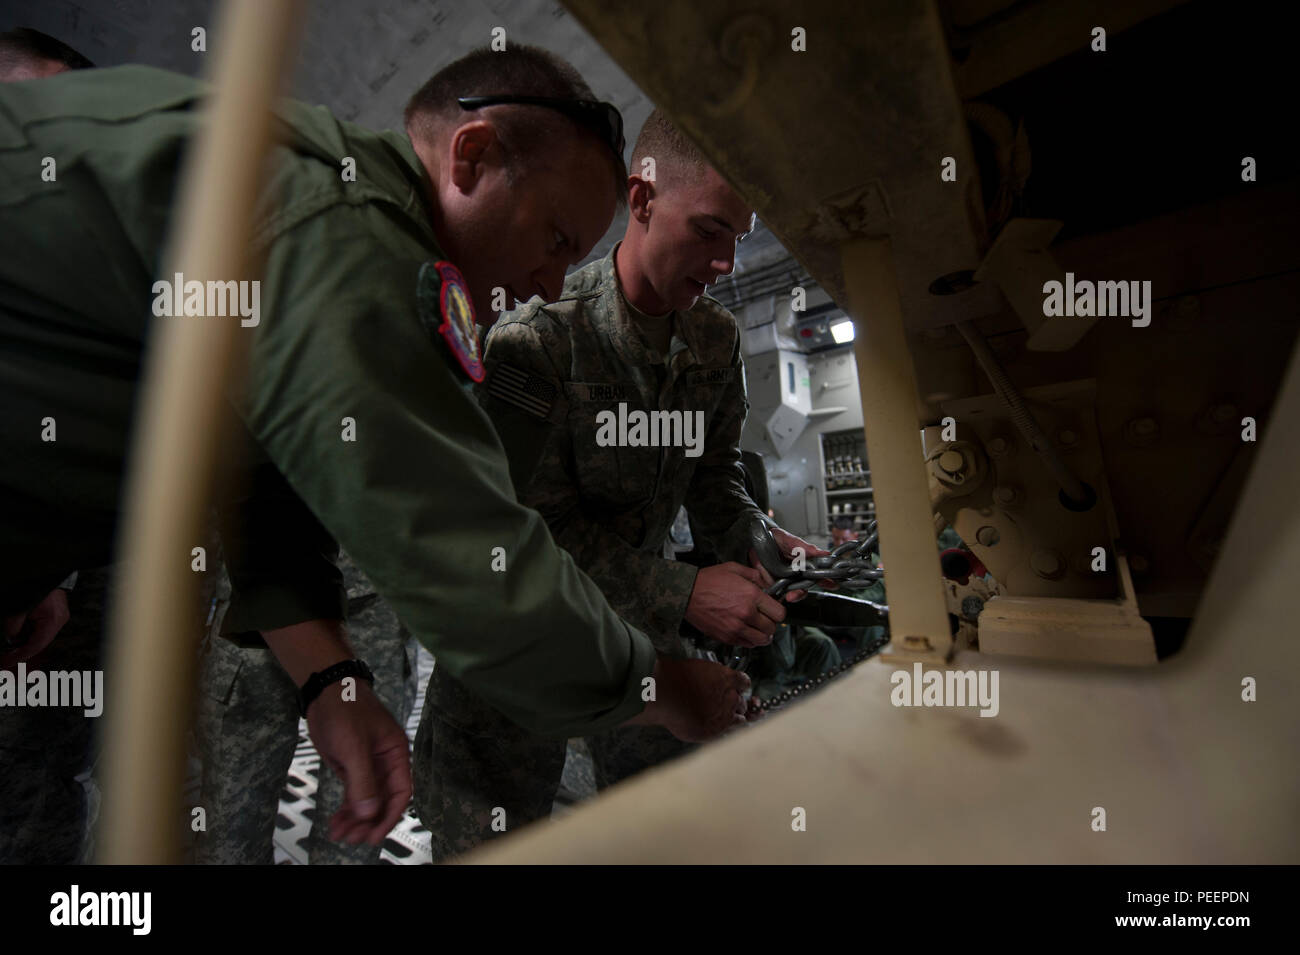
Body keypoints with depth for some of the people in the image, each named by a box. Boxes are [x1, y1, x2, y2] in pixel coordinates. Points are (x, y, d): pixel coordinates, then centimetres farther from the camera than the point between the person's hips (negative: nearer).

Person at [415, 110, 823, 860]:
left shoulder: (718, 341, -2)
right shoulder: (535, 339, -20)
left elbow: (715, 476, 4)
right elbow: (542, 528, -23)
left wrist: (763, 542, -15)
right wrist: (684, 594, -29)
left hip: (637, 616, 5)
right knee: (495, 837, 8)